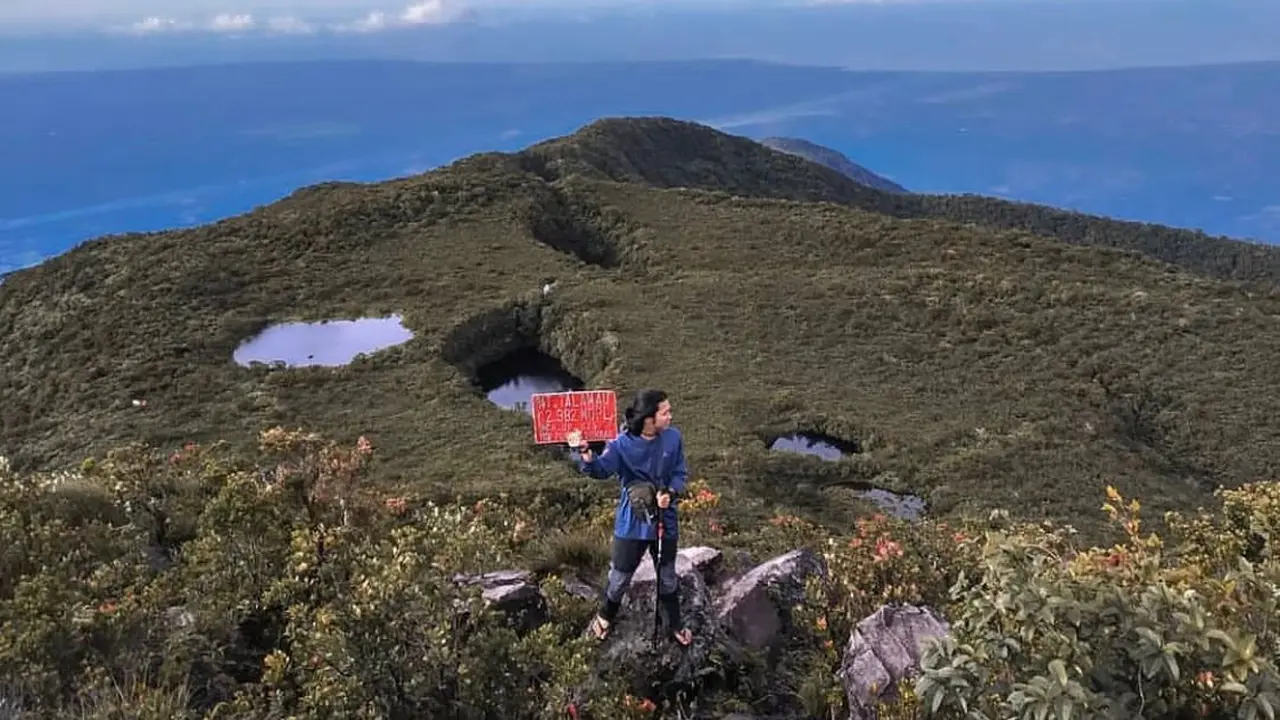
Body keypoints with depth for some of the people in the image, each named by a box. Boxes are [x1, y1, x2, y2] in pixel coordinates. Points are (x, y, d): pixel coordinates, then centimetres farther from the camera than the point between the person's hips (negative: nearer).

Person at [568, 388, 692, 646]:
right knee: (620, 576, 15)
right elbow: (602, 470, -27)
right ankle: (606, 616, 43)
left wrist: (671, 493, -22)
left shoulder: (673, 438, -11)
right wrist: (585, 453, -46)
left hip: (665, 520, 2)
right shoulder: (623, 443, -19)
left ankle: (675, 625, 40)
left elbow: (680, 473, -2)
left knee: (668, 577, 19)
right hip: (632, 521, -2)